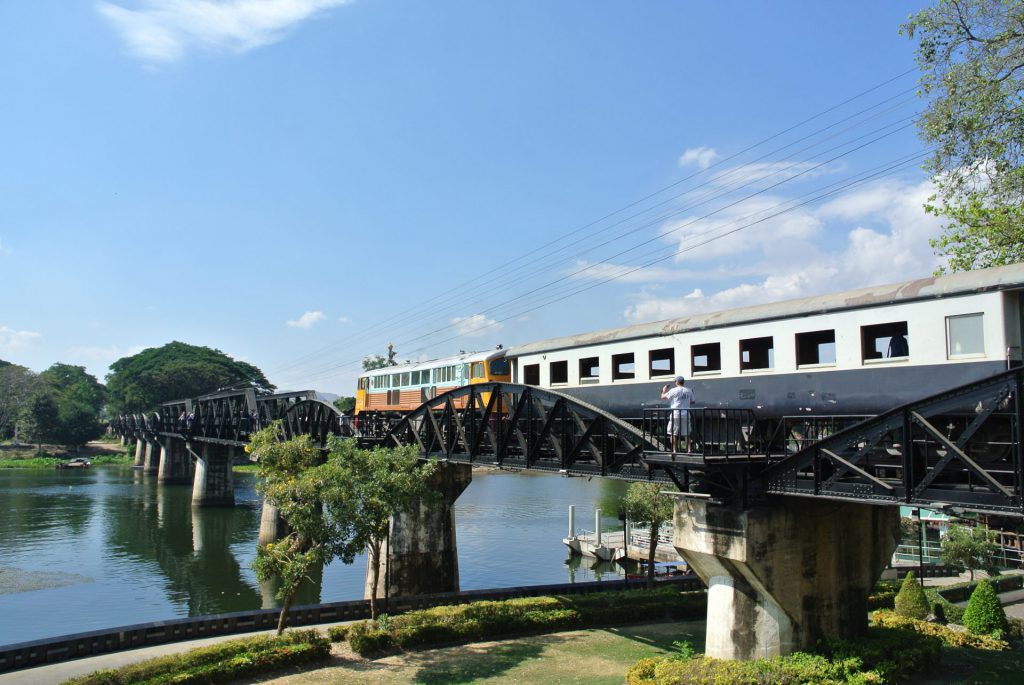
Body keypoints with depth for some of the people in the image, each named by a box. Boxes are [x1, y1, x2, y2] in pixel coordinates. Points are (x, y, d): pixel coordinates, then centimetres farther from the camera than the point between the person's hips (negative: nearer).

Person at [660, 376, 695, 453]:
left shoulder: (673, 391, -8)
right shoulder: (689, 391, 5)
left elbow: (663, 397, 0)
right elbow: (692, 402, 13)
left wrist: (664, 390, 20)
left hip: (675, 415, -4)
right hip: (686, 414, 4)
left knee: (673, 434, 3)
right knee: (687, 433, 11)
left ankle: (674, 450, 0)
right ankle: (689, 449, 9)